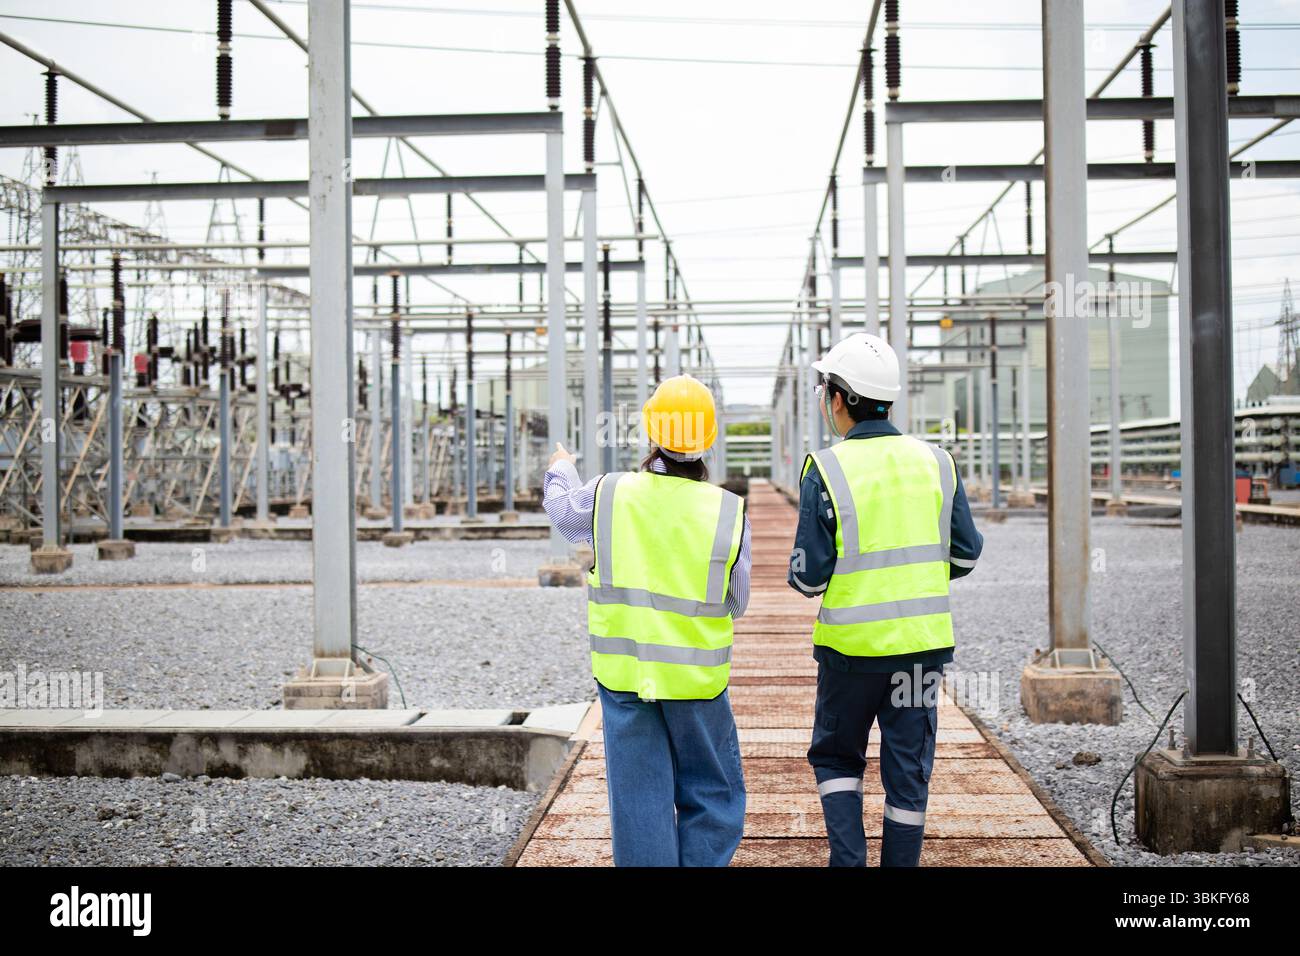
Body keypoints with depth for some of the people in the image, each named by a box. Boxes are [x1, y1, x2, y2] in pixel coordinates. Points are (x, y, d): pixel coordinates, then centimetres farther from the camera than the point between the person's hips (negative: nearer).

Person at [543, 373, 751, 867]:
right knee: (710, 796, 13)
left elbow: (561, 506, 17)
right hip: (696, 678, -1)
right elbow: (735, 602, -1)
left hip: (623, 675, 1)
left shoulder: (609, 495, -7)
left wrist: (561, 468, 39)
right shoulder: (729, 511, -10)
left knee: (639, 797, 9)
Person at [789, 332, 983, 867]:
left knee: (835, 758, 15)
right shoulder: (934, 461, 1)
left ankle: (848, 858, 5)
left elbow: (809, 577, -11)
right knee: (908, 771, 11)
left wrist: (799, 573, 11)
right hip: (923, 641, 3)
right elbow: (965, 555, 6)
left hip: (852, 644, -3)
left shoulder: (826, 471, -12)